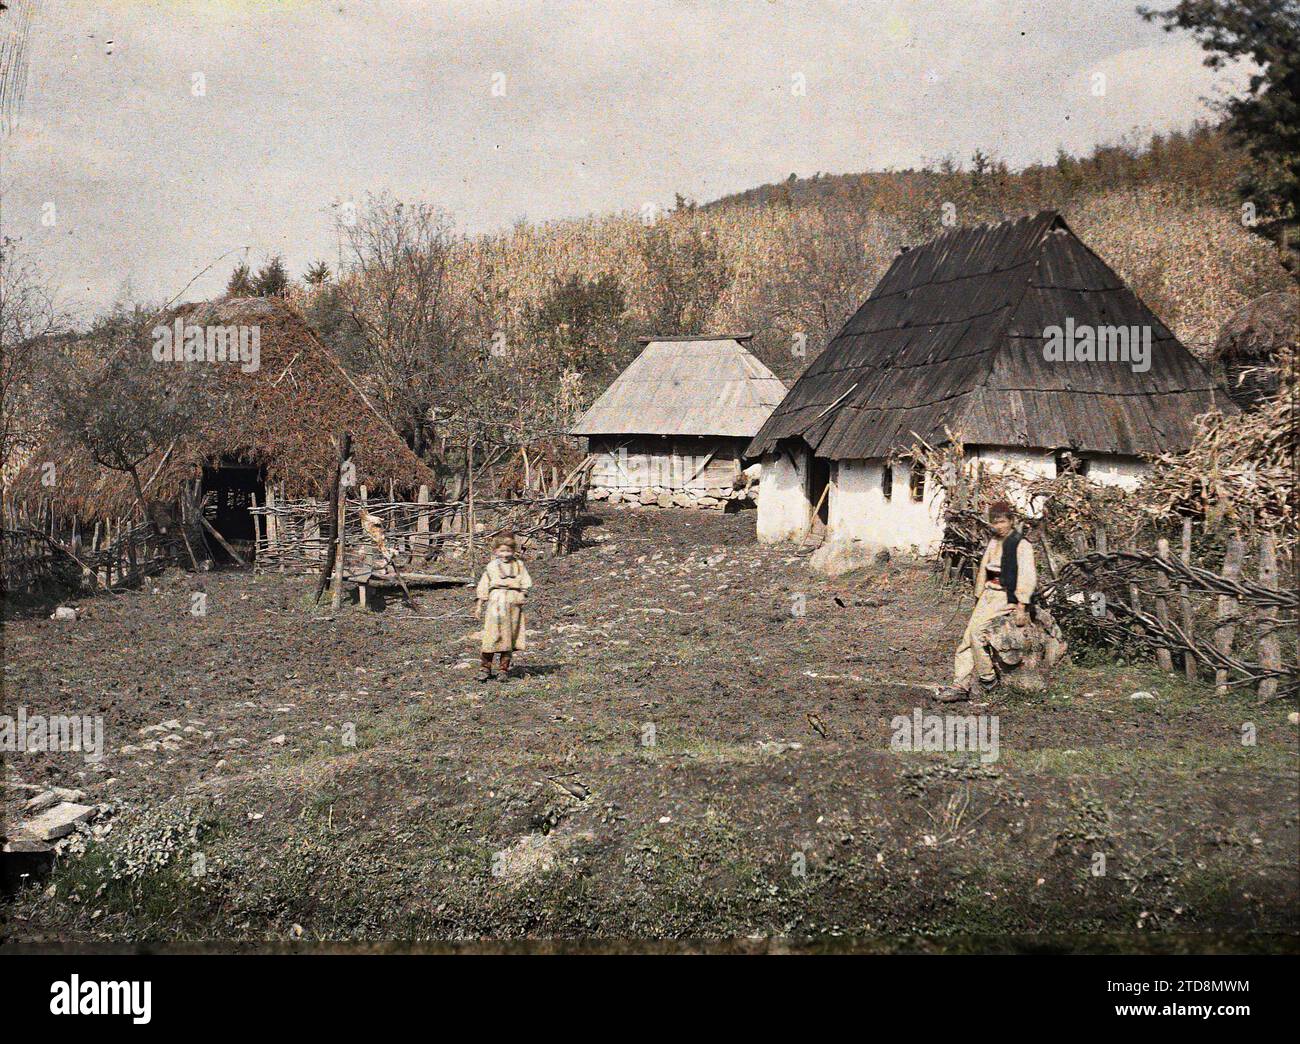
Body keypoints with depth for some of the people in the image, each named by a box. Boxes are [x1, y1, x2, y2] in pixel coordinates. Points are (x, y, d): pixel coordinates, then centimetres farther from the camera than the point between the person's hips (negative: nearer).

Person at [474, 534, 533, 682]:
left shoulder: (519, 565, 11)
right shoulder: (491, 566, 9)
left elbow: (526, 582, 8)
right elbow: (483, 587, 10)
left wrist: (522, 594, -10)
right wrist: (480, 605, 7)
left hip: (514, 603, 1)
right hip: (496, 603, -1)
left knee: (509, 637, 4)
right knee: (492, 636, -7)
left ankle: (504, 670, 12)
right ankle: (486, 668, 2)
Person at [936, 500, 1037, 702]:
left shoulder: (1021, 544, -9)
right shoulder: (993, 543, 15)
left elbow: (1028, 577, -13)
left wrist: (1021, 607, -18)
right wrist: (978, 599, 22)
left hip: (1008, 596, -7)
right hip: (989, 592, 7)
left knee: (976, 629, -21)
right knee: (968, 635, -6)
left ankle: (987, 678, -8)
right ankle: (960, 684, -8)